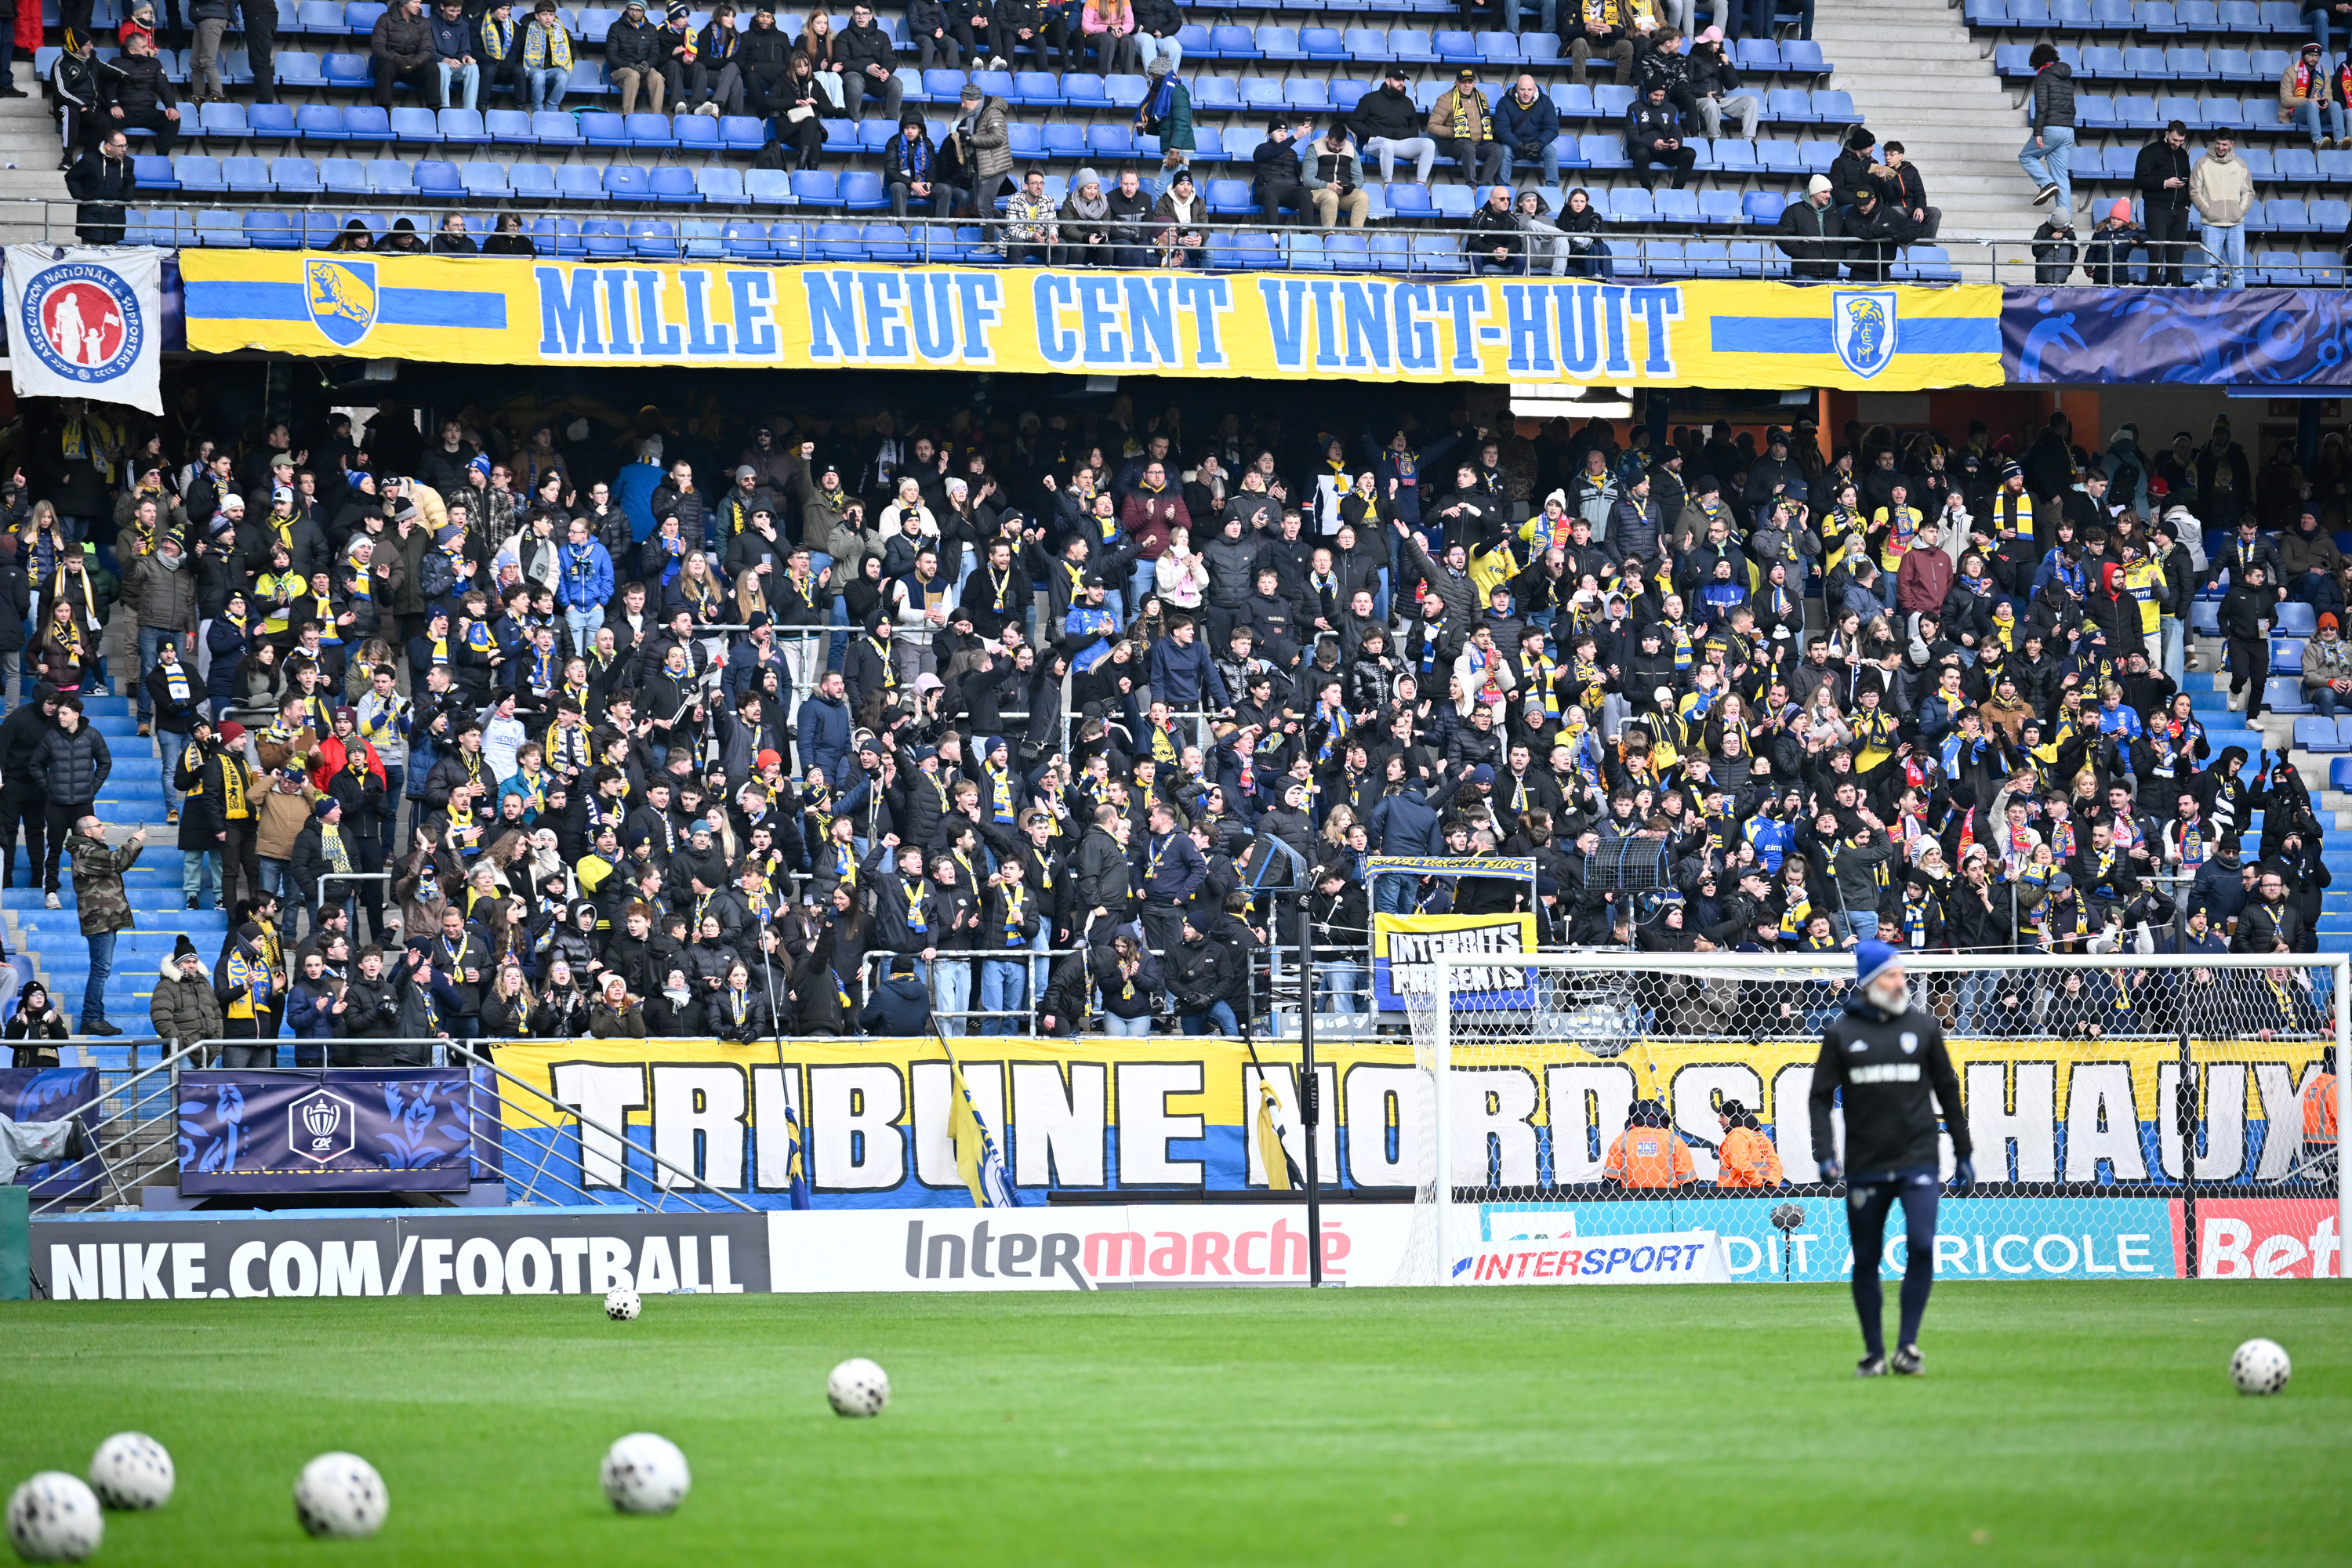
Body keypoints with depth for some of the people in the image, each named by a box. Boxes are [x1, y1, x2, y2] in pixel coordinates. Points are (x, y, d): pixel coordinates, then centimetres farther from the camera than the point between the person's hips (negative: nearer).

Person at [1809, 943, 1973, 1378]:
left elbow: (1947, 1090, 14)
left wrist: (1963, 1152, 13)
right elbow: (1821, 1096, 5)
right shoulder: (1841, 1032, 4)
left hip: (1918, 1162, 0)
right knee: (1865, 1261, 5)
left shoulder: (1923, 1026, 8)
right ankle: (1874, 1353, 16)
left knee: (1921, 1246, -15)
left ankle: (1907, 1346, -8)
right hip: (1865, 1168, 0)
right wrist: (1825, 1154, -7)